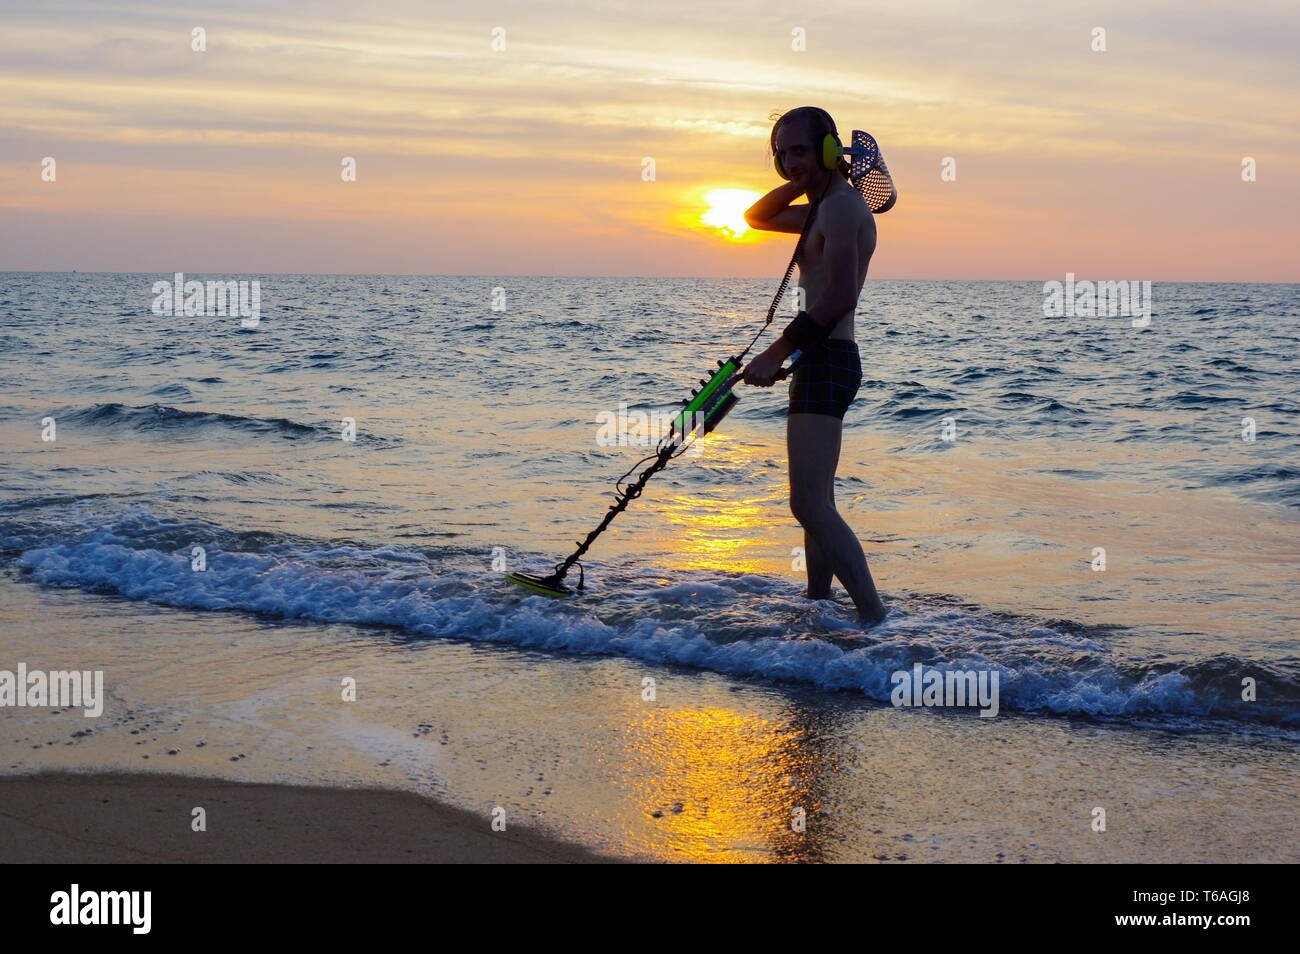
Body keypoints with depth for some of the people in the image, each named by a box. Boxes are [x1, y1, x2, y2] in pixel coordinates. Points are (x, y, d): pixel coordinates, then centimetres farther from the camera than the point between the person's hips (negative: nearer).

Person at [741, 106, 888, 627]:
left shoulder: (841, 205, -13)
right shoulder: (826, 207, 19)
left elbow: (838, 296, -24)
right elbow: (758, 217, 32)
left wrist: (776, 353, -22)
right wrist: (799, 185, 14)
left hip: (826, 360, -11)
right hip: (824, 362, 11)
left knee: (811, 504, -20)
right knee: (815, 502, 19)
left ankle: (876, 618, -24)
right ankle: (817, 603, 28)